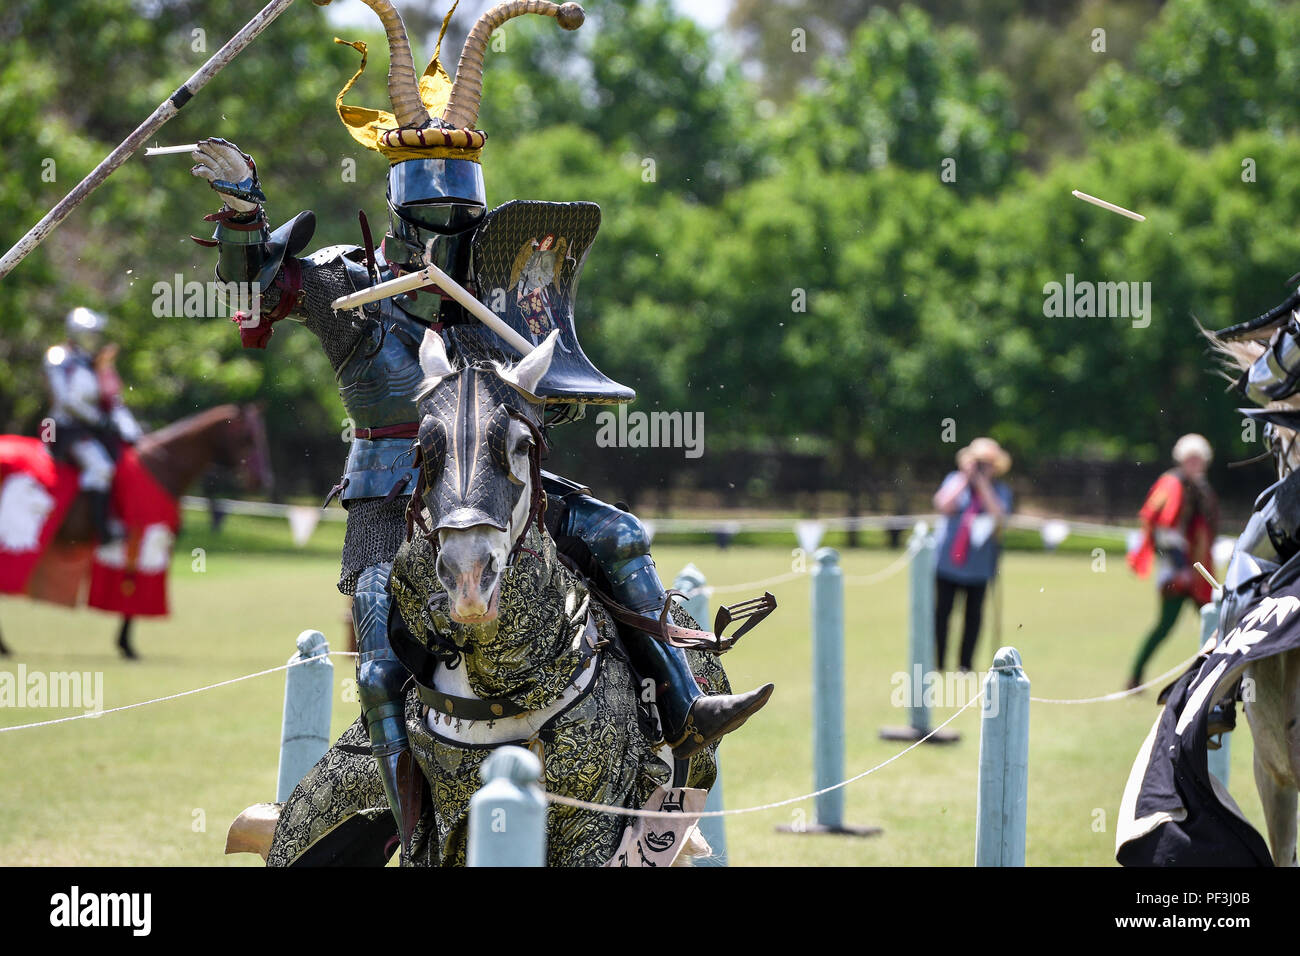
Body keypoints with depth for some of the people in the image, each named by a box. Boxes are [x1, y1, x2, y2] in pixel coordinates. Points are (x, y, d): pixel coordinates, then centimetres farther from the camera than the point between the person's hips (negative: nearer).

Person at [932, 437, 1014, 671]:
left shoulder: (1000, 491, 3)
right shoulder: (955, 480, 3)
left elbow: (998, 516, -15)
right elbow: (944, 507, -13)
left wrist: (983, 485, -14)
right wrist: (966, 479, -11)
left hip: (979, 563, 0)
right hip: (947, 561, 0)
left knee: (973, 614, 3)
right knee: (942, 610, 0)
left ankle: (965, 663, 12)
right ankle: (937, 663, 7)